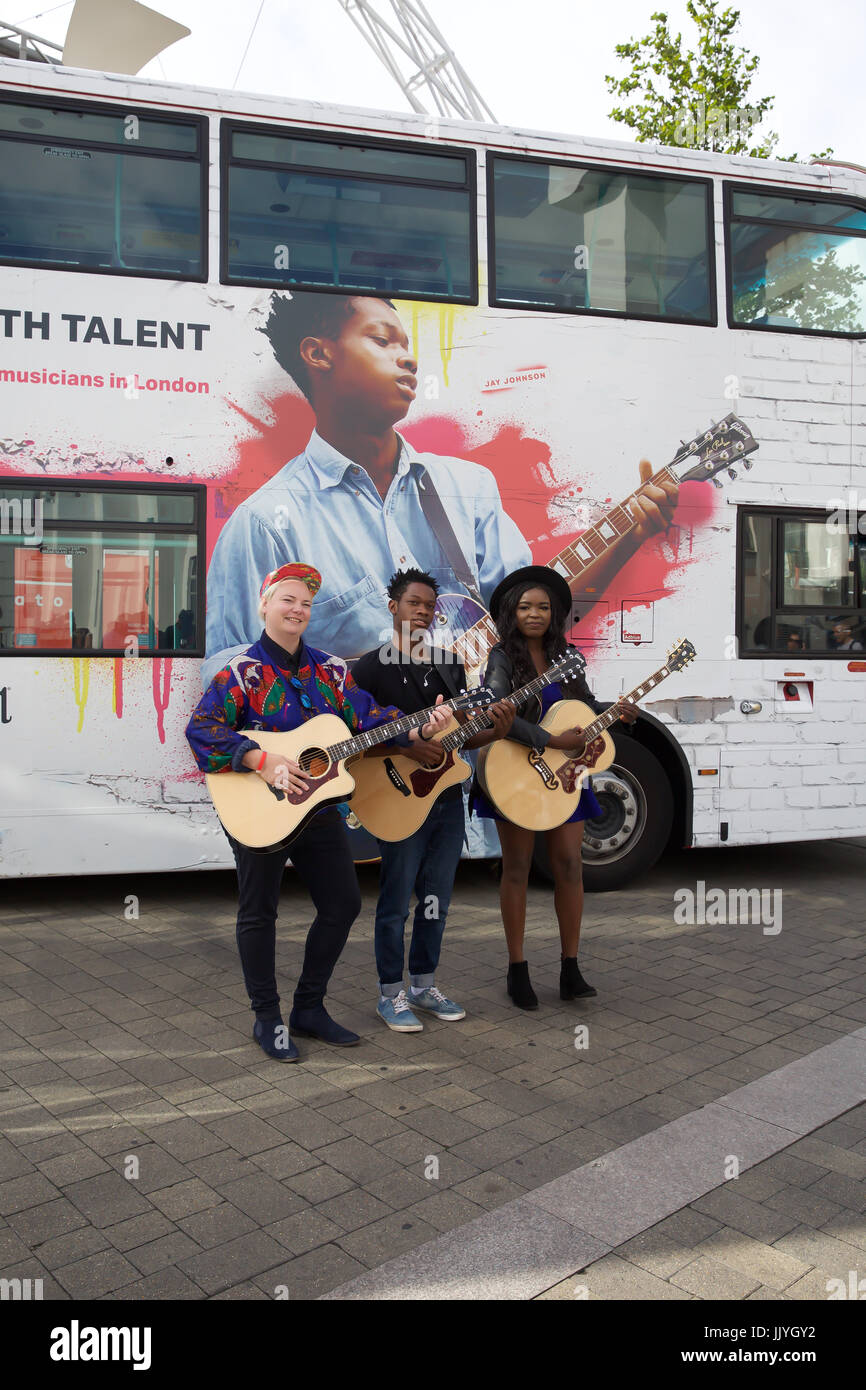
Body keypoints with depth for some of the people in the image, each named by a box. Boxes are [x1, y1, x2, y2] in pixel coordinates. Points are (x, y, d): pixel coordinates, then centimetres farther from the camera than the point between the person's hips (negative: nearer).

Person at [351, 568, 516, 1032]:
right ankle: (391, 994, 18)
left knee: (436, 899, 14)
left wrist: (494, 731, -5)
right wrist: (405, 746, -23)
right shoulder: (371, 668, -5)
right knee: (396, 901, 3)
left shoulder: (450, 667, 14)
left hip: (448, 798, 6)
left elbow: (462, 737, 15)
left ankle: (423, 984, 30)